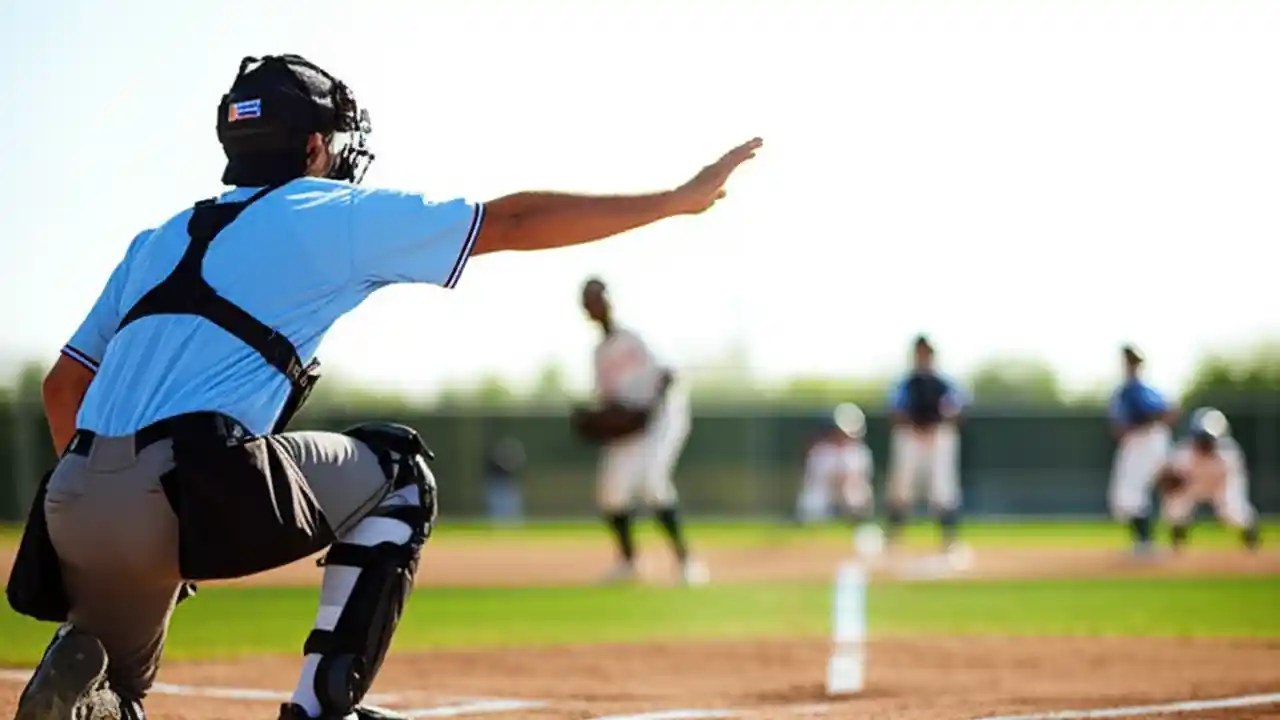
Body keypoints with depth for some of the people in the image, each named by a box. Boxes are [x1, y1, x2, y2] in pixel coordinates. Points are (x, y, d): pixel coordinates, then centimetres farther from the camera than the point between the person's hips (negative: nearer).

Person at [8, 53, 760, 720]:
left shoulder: (160, 240, 27)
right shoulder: (337, 215, 10)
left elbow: (63, 384, 27)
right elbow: (517, 222, 9)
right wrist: (679, 199, 15)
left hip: (72, 506, 6)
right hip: (188, 493, -6)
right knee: (397, 471, 18)